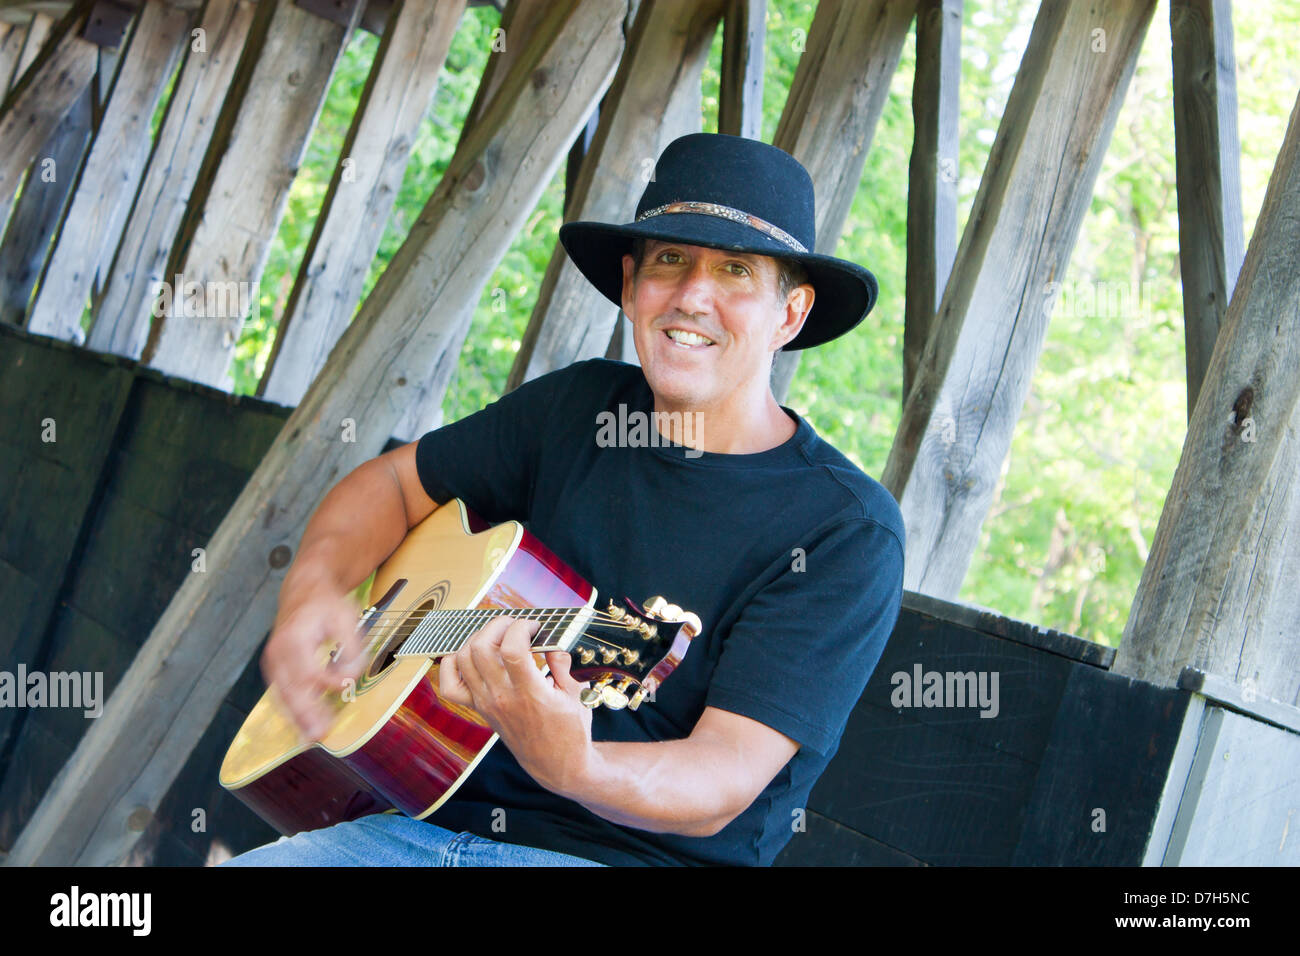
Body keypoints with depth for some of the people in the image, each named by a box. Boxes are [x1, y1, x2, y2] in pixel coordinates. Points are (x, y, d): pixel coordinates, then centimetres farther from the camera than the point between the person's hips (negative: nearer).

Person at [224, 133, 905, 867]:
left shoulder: (846, 531, -10)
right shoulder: (578, 406, 7)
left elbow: (722, 787, -17)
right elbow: (396, 481, 17)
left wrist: (573, 766, -37)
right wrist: (315, 584, -3)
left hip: (637, 849, -4)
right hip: (444, 821, 5)